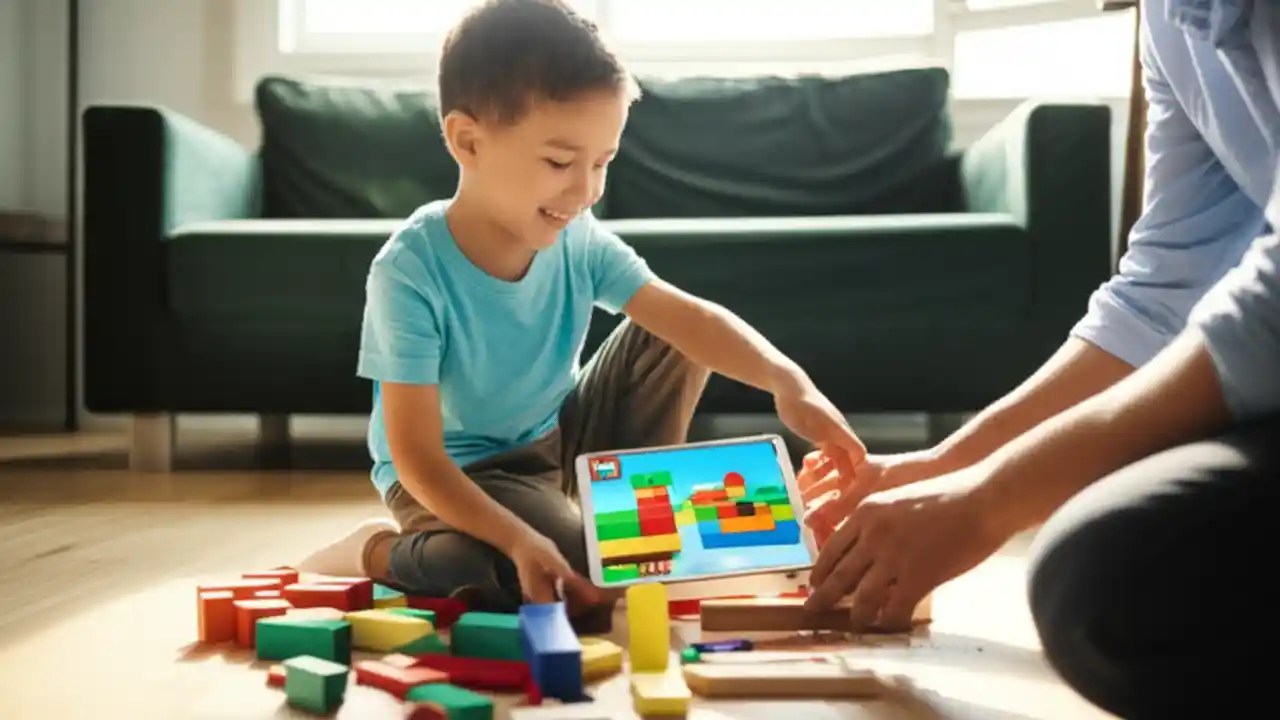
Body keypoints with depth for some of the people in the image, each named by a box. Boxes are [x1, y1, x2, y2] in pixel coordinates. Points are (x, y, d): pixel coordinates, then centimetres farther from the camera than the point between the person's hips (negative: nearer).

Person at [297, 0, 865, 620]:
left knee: (669, 340, -8)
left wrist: (788, 381, -37)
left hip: (556, 438, 6)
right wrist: (520, 541, -43)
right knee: (554, 577, -31)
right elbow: (416, 457, -30)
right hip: (455, 472, -6)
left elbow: (689, 317, -18)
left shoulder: (580, 242, -14)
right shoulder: (411, 271, -30)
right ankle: (377, 551, -5)